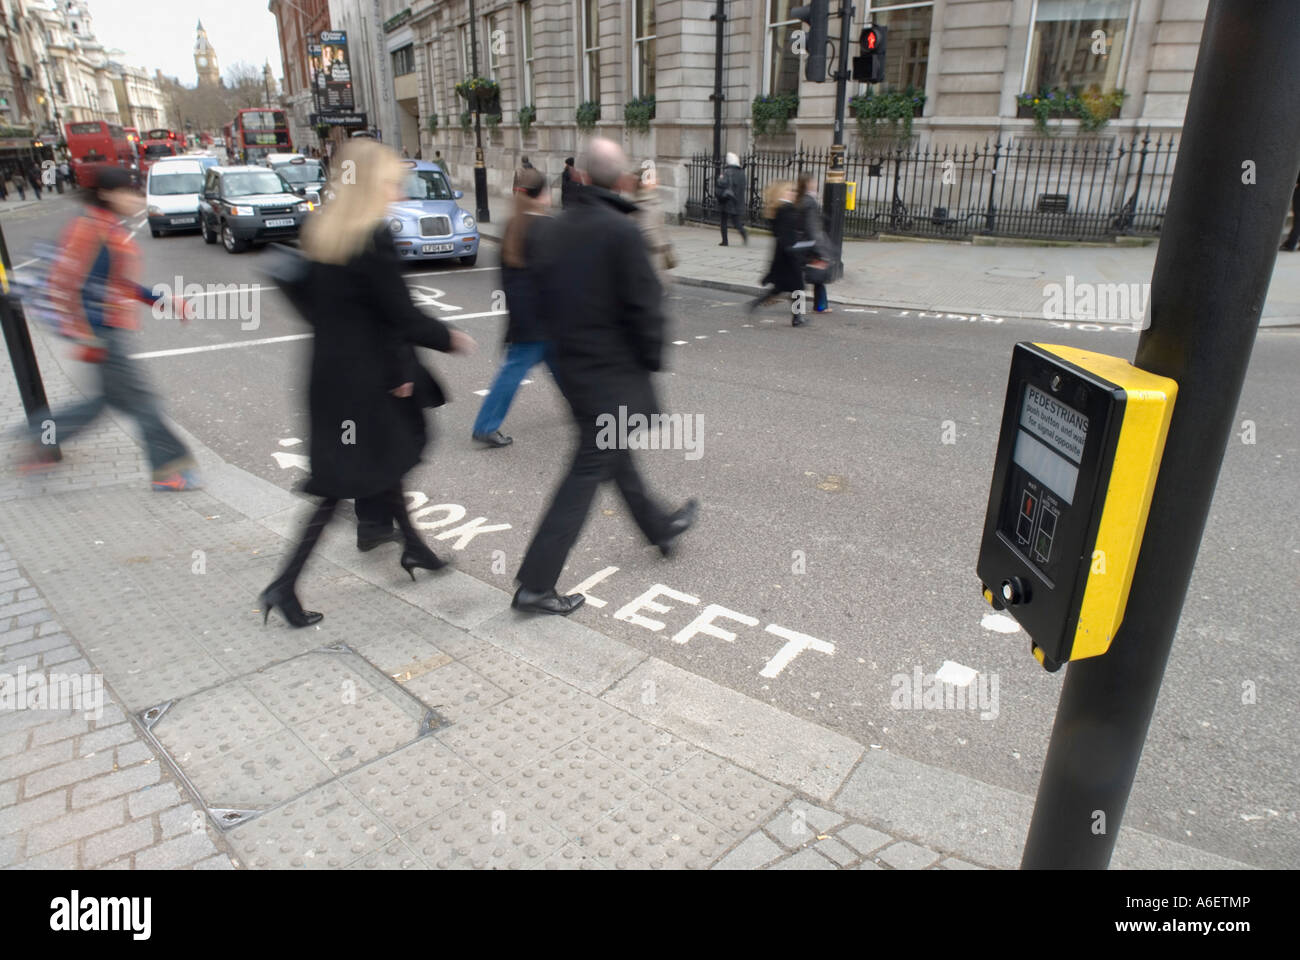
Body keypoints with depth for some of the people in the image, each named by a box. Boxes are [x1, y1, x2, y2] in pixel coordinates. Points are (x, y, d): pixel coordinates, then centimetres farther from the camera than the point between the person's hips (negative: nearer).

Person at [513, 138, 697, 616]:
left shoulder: (561, 227, 4)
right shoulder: (621, 231, -17)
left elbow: (548, 296, 12)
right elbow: (644, 306, -18)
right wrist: (652, 360, -4)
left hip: (571, 365, 8)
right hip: (613, 370, -8)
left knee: (613, 451, 22)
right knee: (589, 472, -2)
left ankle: (659, 526, 45)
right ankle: (535, 585, 3)